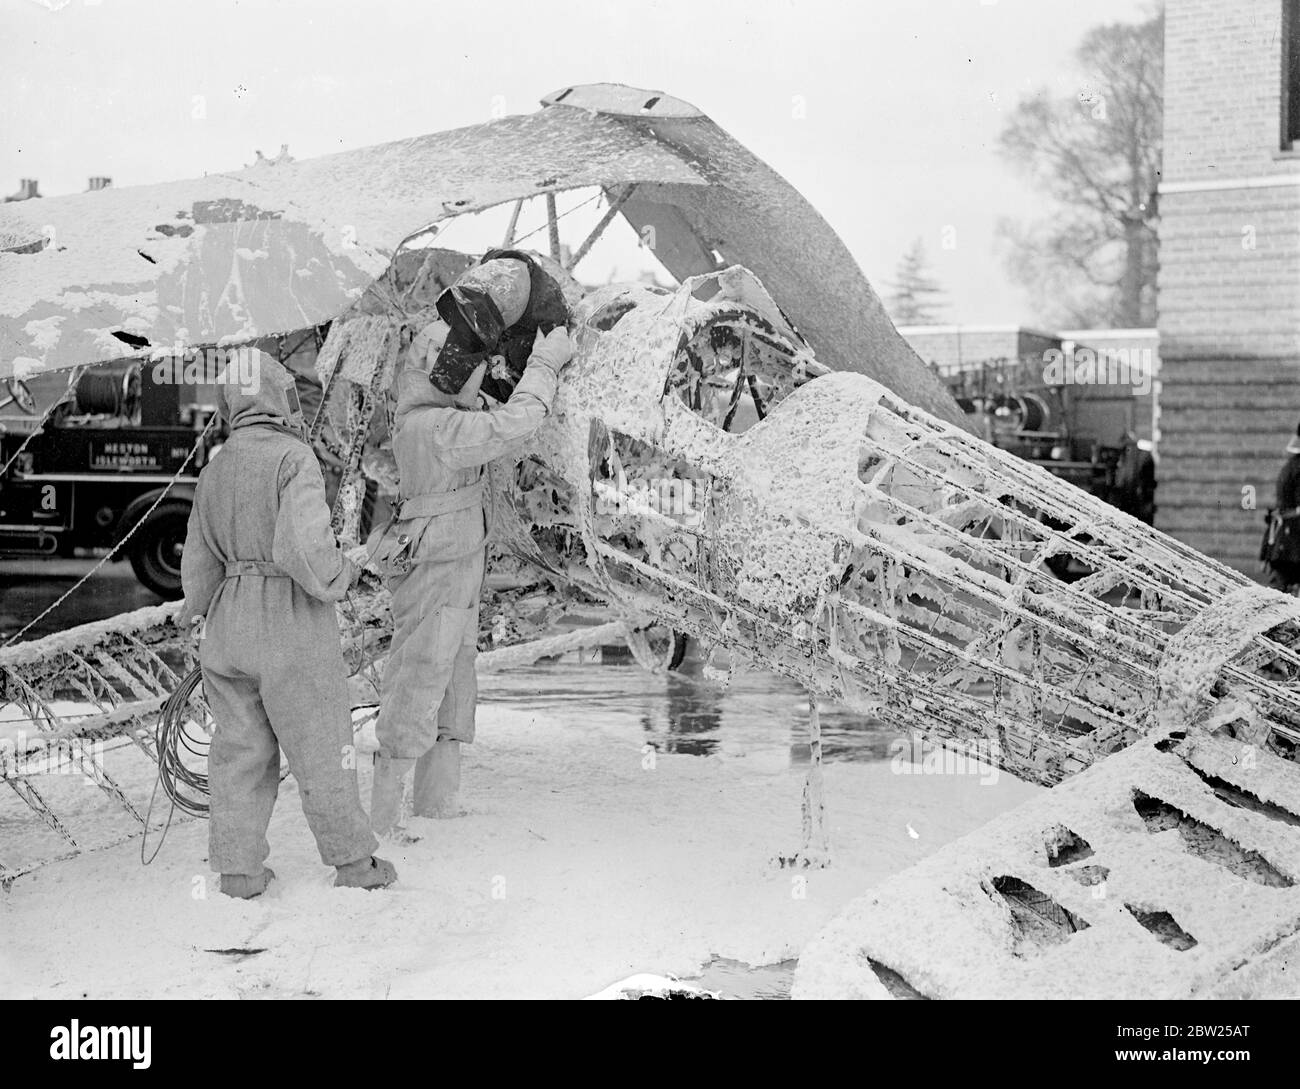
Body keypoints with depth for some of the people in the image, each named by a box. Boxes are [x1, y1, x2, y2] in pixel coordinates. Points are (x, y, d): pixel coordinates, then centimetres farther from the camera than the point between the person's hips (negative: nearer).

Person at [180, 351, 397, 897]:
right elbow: (303, 545, -24)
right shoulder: (293, 457, -13)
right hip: (292, 625, -6)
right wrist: (336, 580, -6)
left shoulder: (214, 470, 9)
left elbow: (199, 565, 14)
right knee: (322, 748, 6)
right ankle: (353, 861, 18)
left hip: (229, 623, 6)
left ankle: (238, 868, 16)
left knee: (241, 749, 14)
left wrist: (203, 624, 26)